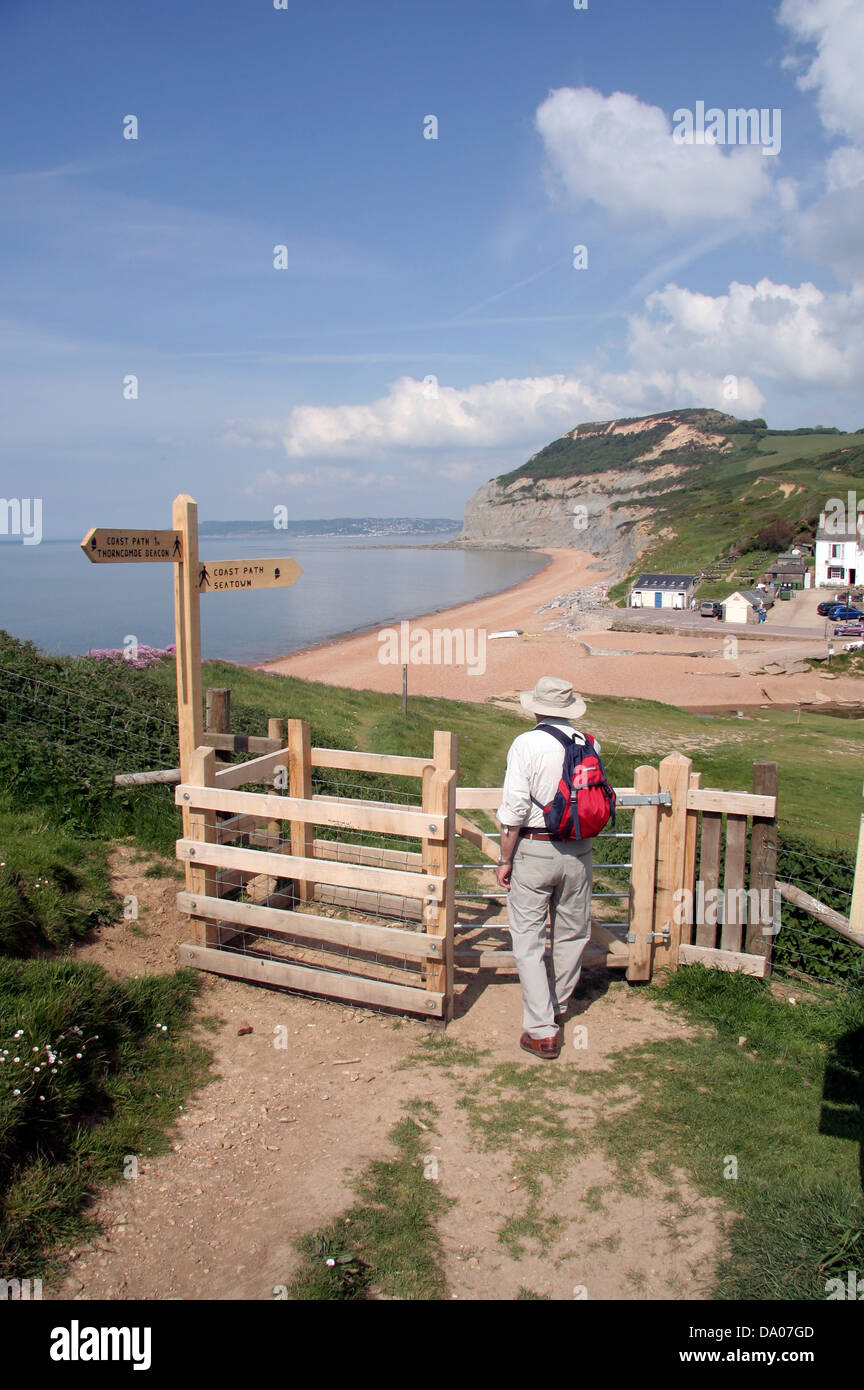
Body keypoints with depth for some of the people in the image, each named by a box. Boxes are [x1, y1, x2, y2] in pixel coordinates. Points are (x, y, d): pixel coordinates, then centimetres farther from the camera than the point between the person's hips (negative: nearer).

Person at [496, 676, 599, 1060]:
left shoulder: (527, 743, -11)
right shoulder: (589, 744, 1)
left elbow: (514, 809, -14)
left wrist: (505, 860, -7)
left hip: (534, 851, -4)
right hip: (578, 853, 5)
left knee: (528, 938, 2)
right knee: (572, 933, 19)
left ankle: (542, 1031, 0)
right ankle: (559, 1005, 38)